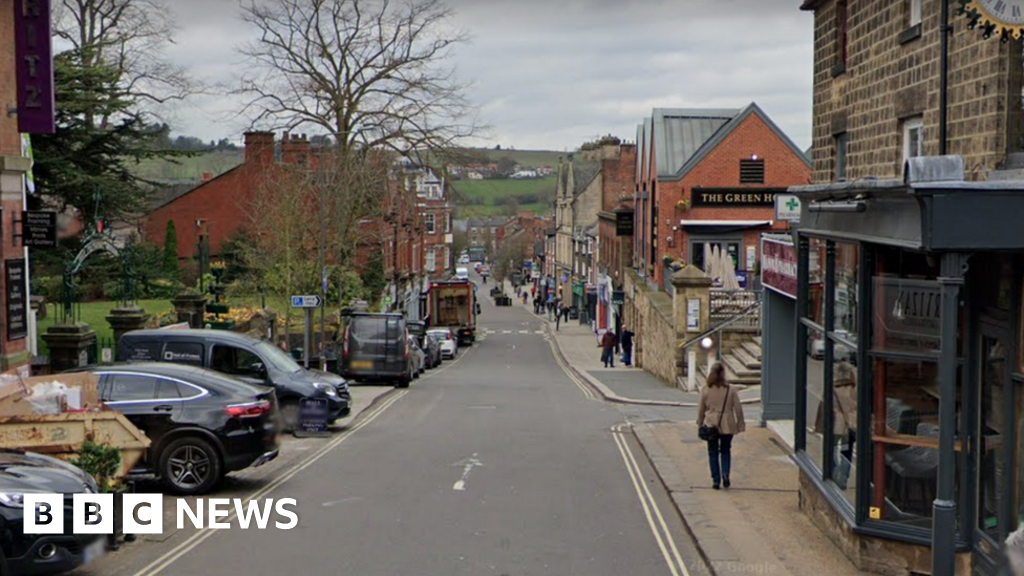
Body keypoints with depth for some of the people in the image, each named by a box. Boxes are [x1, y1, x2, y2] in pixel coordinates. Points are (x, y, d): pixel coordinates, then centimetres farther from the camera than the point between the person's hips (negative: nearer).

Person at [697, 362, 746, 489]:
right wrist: (740, 424, 7)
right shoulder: (730, 390, -6)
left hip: (711, 425, 0)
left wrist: (700, 423, 14)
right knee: (726, 451, 16)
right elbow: (738, 408, -3)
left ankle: (716, 480, 7)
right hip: (727, 426, 0)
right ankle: (725, 473, -5)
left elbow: (701, 409, 1)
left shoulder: (706, 390, -6)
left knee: (713, 453, 9)